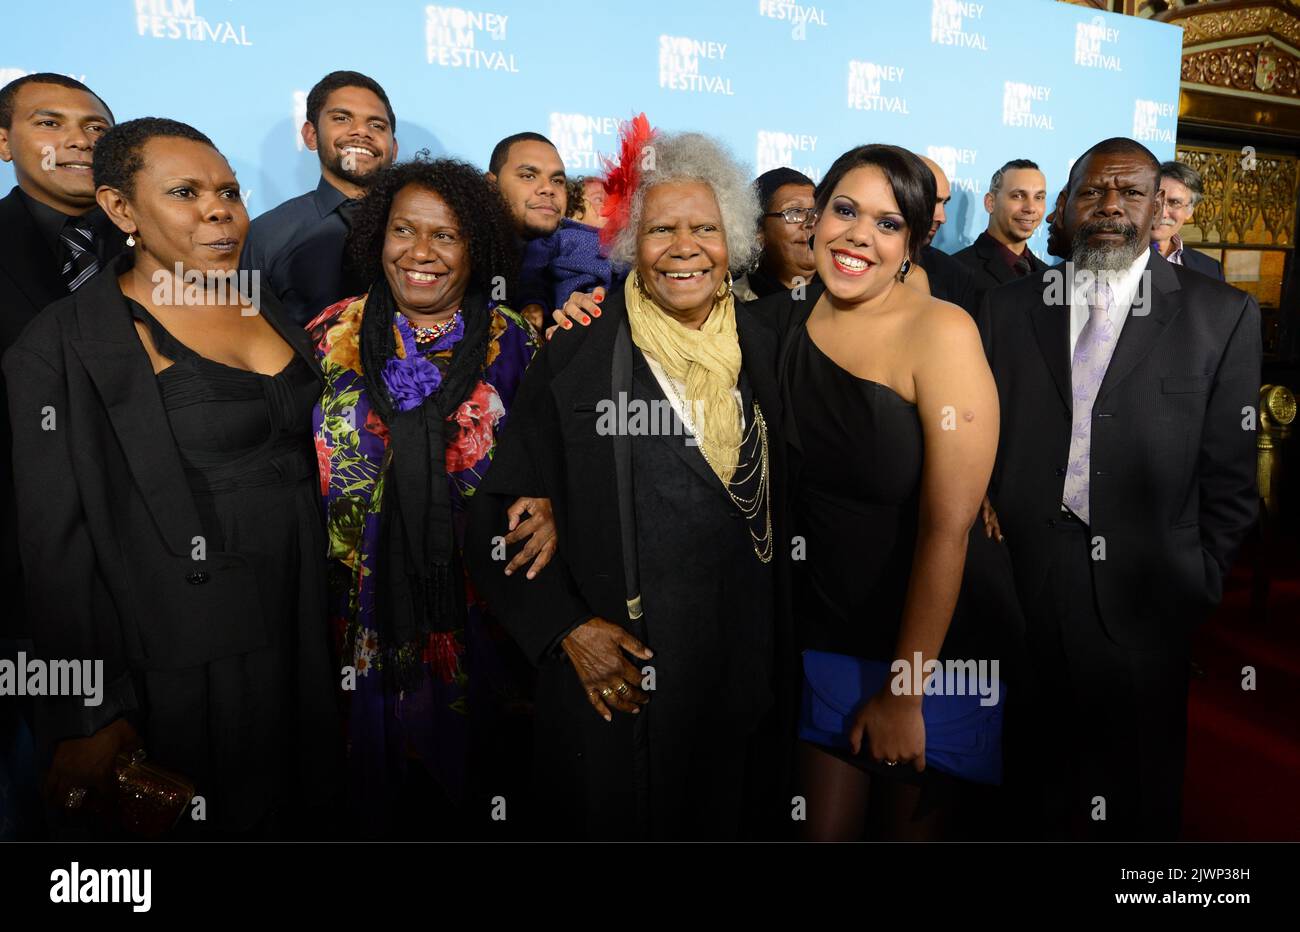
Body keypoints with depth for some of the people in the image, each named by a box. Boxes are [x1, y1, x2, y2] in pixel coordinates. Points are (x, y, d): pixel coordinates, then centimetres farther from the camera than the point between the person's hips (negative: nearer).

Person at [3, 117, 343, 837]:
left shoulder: (269, 315, 9)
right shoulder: (64, 343, -9)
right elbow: (58, 543, -10)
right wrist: (90, 717, -11)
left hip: (301, 641, 6)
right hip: (188, 669, -5)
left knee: (299, 814, 19)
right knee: (207, 831, 12)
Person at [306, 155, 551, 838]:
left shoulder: (512, 342, -2)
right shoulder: (334, 335, 0)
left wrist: (544, 509, -19)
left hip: (478, 619, 0)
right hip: (363, 615, 1)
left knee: (470, 780, 15)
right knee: (372, 777, 15)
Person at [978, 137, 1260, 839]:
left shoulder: (1221, 316, 2)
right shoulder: (1008, 309, 7)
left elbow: (1229, 477, 1)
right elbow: (982, 443, 5)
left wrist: (1200, 588, -2)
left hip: (1148, 596, -1)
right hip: (1026, 586, 1)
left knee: (1141, 797, 14)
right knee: (1046, 782, 13)